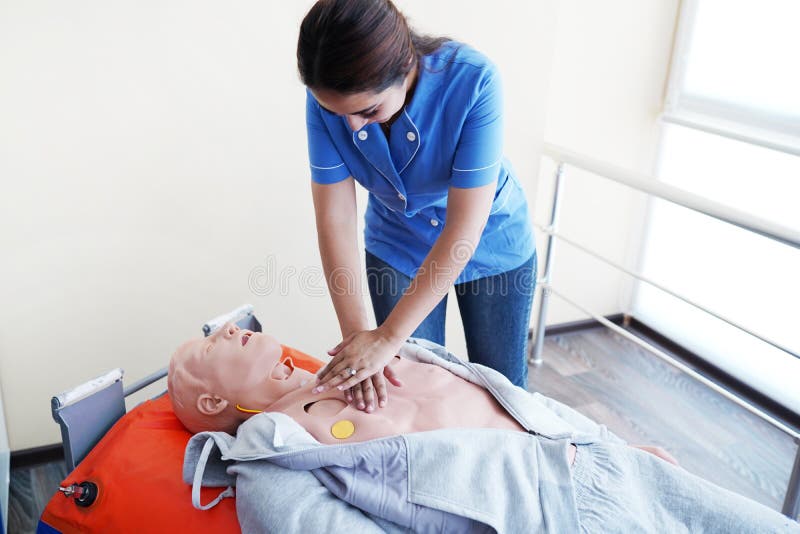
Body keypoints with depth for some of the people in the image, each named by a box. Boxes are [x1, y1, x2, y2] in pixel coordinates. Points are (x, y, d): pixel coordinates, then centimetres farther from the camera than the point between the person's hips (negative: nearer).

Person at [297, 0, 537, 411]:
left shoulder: (473, 80, -34)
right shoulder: (328, 99, -24)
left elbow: (464, 229, -34)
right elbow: (335, 219, -23)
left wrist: (386, 338, -34)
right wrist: (356, 333, -30)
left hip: (490, 243, -1)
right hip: (397, 249, 2)